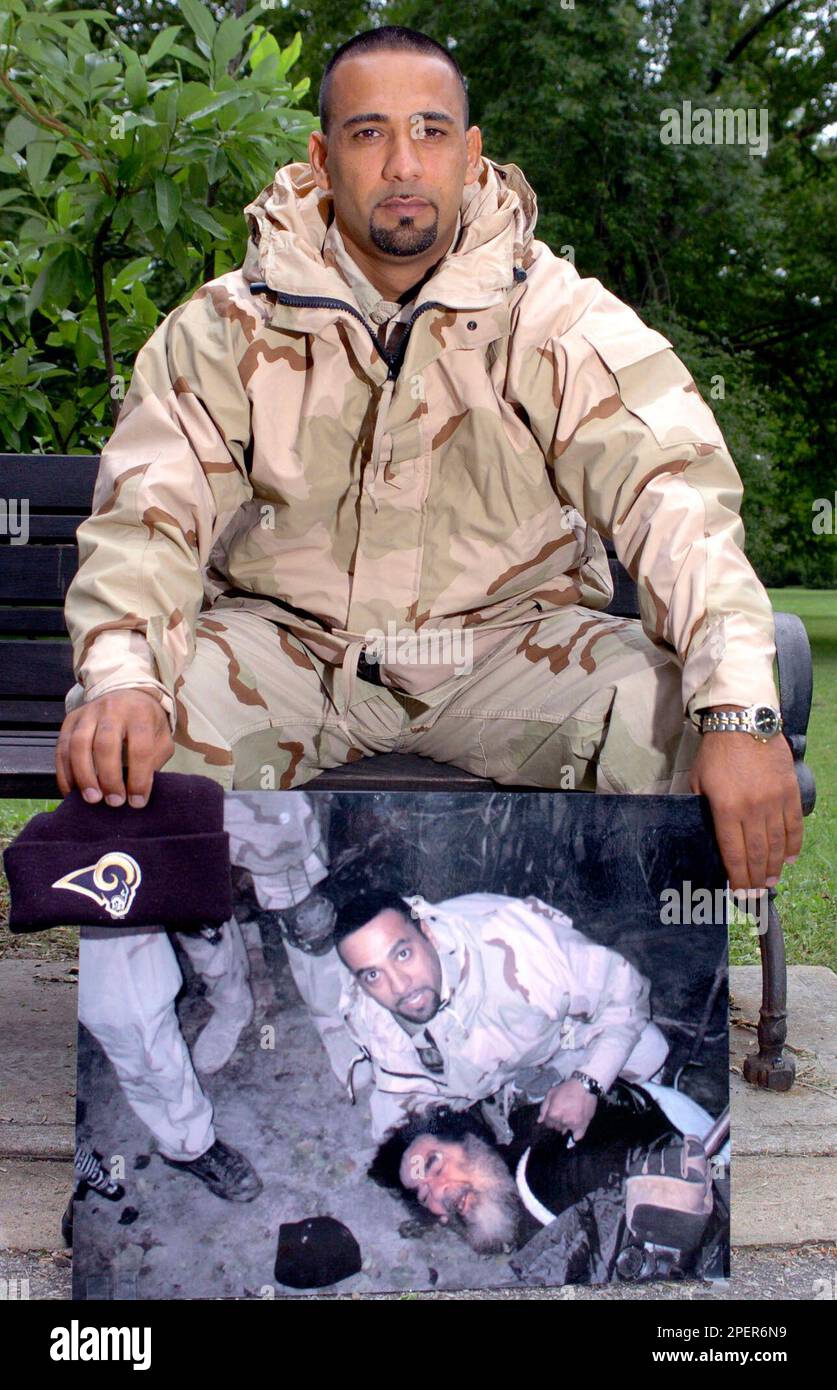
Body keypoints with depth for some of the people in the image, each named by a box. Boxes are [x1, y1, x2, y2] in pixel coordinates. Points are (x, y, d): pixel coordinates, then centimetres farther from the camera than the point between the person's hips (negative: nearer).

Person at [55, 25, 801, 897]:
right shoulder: (226, 328, -2)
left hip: (510, 642, 0)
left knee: (669, 720, -27)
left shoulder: (564, 320, -6)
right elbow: (147, 516, -9)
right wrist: (120, 679, -32)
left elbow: (675, 498, -18)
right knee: (133, 732, -27)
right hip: (287, 644, 1)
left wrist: (739, 712, -35)